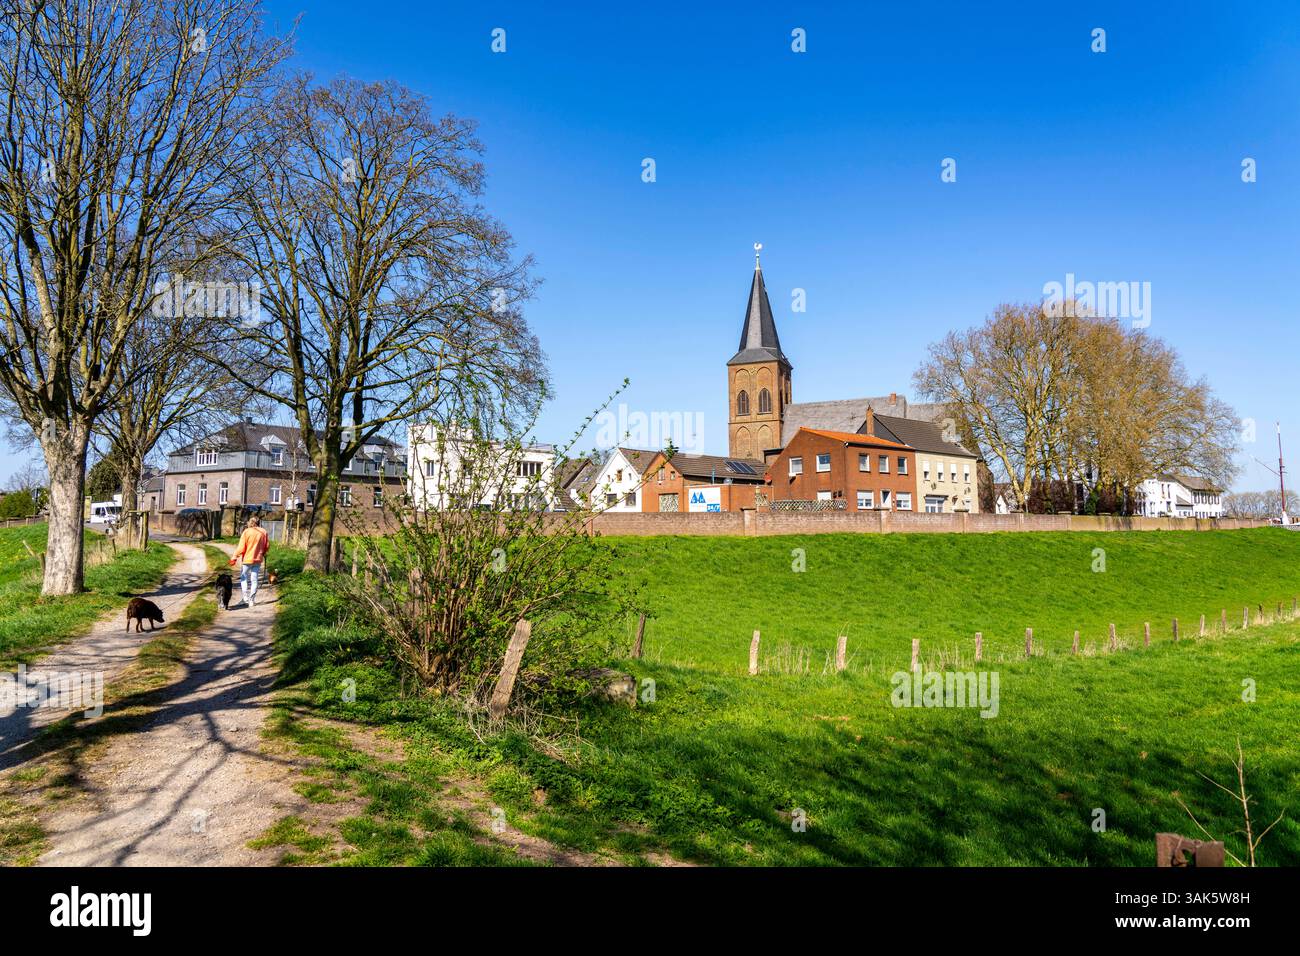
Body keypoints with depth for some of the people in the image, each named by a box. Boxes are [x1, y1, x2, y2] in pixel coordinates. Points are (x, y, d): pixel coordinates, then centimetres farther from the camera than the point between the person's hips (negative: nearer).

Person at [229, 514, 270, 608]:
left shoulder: (246, 532, -10)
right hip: (258, 559, 3)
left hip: (247, 559, -3)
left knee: (244, 578, 14)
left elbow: (241, 547, -12)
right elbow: (267, 545, 7)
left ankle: (246, 597, 2)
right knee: (254, 580, 8)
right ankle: (252, 600, 8)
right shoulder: (263, 532, 0)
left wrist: (235, 557, -5)